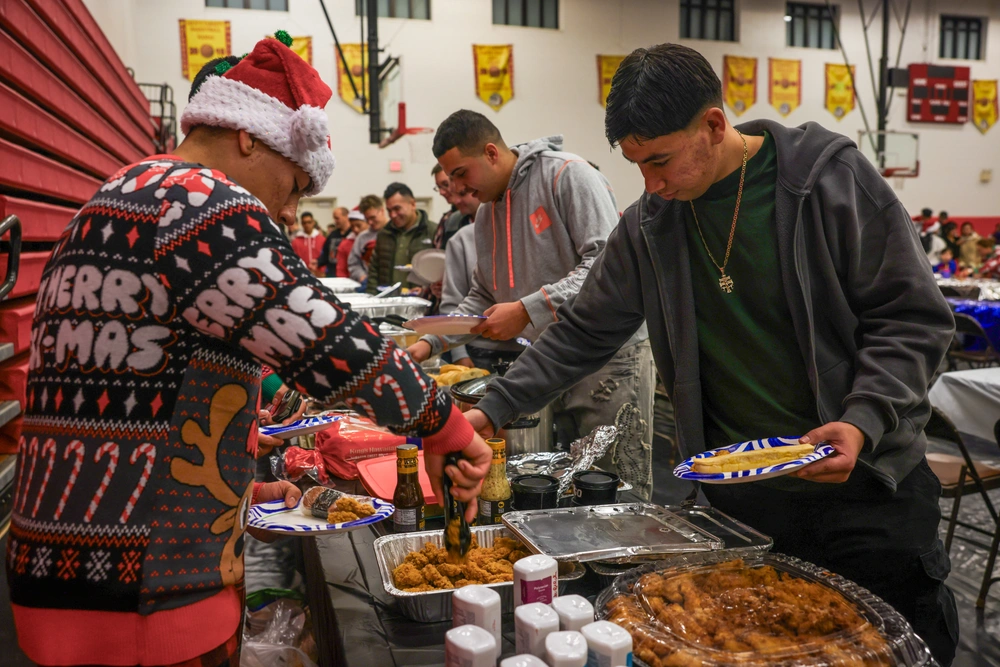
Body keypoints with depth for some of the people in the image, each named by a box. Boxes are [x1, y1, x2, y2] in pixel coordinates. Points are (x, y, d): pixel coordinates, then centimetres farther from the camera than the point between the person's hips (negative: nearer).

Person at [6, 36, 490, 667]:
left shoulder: (108, 210, 15)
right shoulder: (203, 207, -17)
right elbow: (334, 348, -19)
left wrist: (237, 488, 19)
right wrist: (447, 430, -4)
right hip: (143, 603, -9)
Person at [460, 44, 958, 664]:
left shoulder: (833, 176, -10)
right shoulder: (649, 225, 0)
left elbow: (913, 317, -7)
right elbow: (583, 334, 7)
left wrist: (864, 421, -21)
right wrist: (495, 408, 0)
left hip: (867, 480, -2)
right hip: (737, 497, 2)